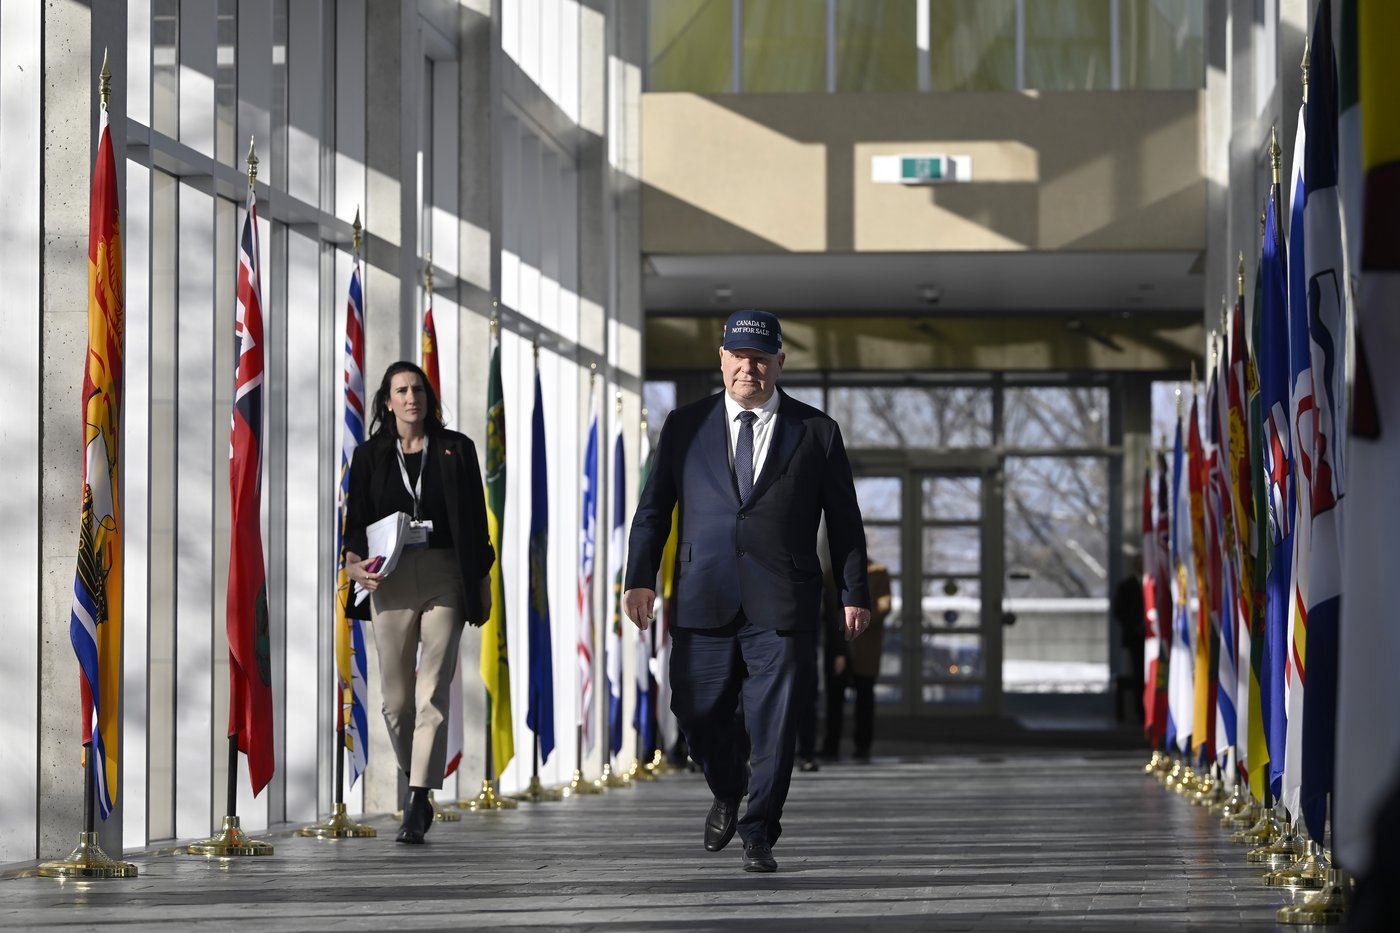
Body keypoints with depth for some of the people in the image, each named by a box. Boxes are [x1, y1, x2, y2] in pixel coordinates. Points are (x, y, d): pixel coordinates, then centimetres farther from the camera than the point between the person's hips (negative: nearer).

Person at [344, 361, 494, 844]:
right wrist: (354, 560, -10)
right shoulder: (370, 456, 8)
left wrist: (482, 579, 4)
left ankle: (418, 804, -13)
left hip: (444, 580, -2)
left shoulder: (455, 450, 5)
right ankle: (414, 782, 25)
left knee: (432, 694, -10)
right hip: (391, 581, 2)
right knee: (396, 697, 4)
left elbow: (475, 520, 7)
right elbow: (356, 520, 9)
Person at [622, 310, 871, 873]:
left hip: (781, 604, -1)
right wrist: (640, 578, -1)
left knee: (773, 722, -4)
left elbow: (844, 520, 8)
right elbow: (654, 508, 9)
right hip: (705, 599, 2)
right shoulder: (685, 426, 10)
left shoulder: (816, 433, 6)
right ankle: (726, 795, 33)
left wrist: (855, 594, 4)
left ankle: (759, 836, 5)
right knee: (697, 711, 3)